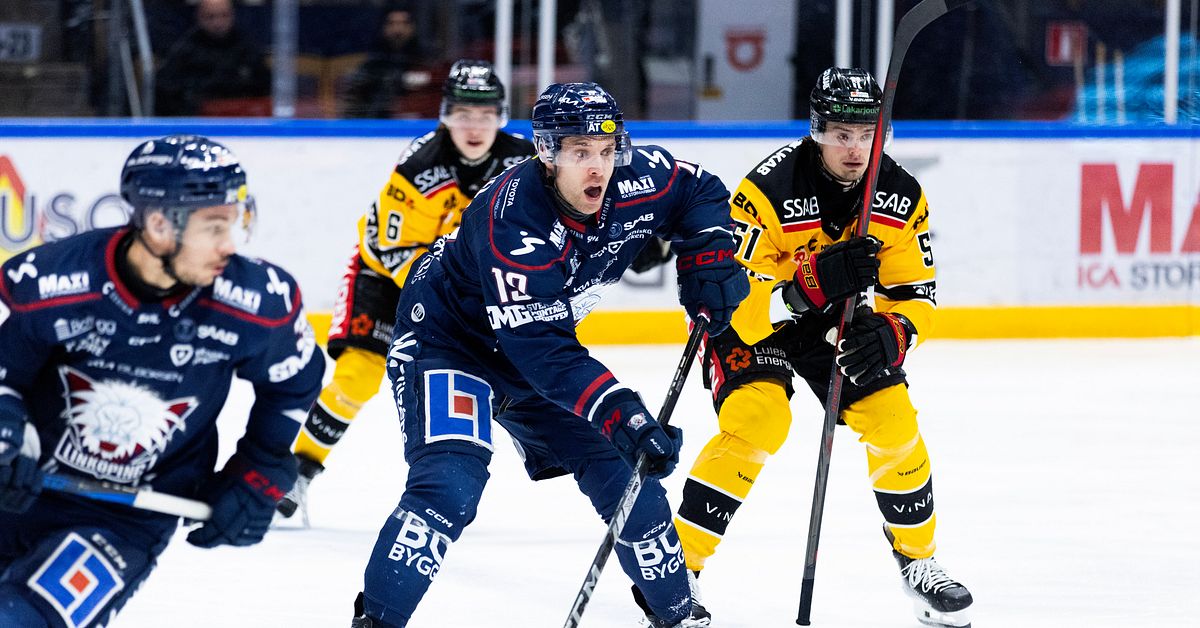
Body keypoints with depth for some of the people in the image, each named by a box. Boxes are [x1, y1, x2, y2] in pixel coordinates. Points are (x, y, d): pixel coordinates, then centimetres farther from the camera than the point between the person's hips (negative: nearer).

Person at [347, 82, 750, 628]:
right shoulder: (511, 221, -37)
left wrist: (709, 259, -14)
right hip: (446, 338, -7)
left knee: (625, 468, 6)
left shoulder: (633, 181, -18)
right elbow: (542, 351, -39)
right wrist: (623, 415, -46)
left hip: (540, 342, 7)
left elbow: (699, 192, 5)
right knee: (450, 484, -28)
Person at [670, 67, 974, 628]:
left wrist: (891, 334, -30)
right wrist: (810, 282, -48)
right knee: (757, 421, -26)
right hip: (750, 317, -5)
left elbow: (914, 295, -7)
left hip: (835, 316, 5)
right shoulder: (767, 190, -31)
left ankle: (917, 559, 14)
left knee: (892, 421, -8)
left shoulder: (901, 198, -15)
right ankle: (677, 566, -20)